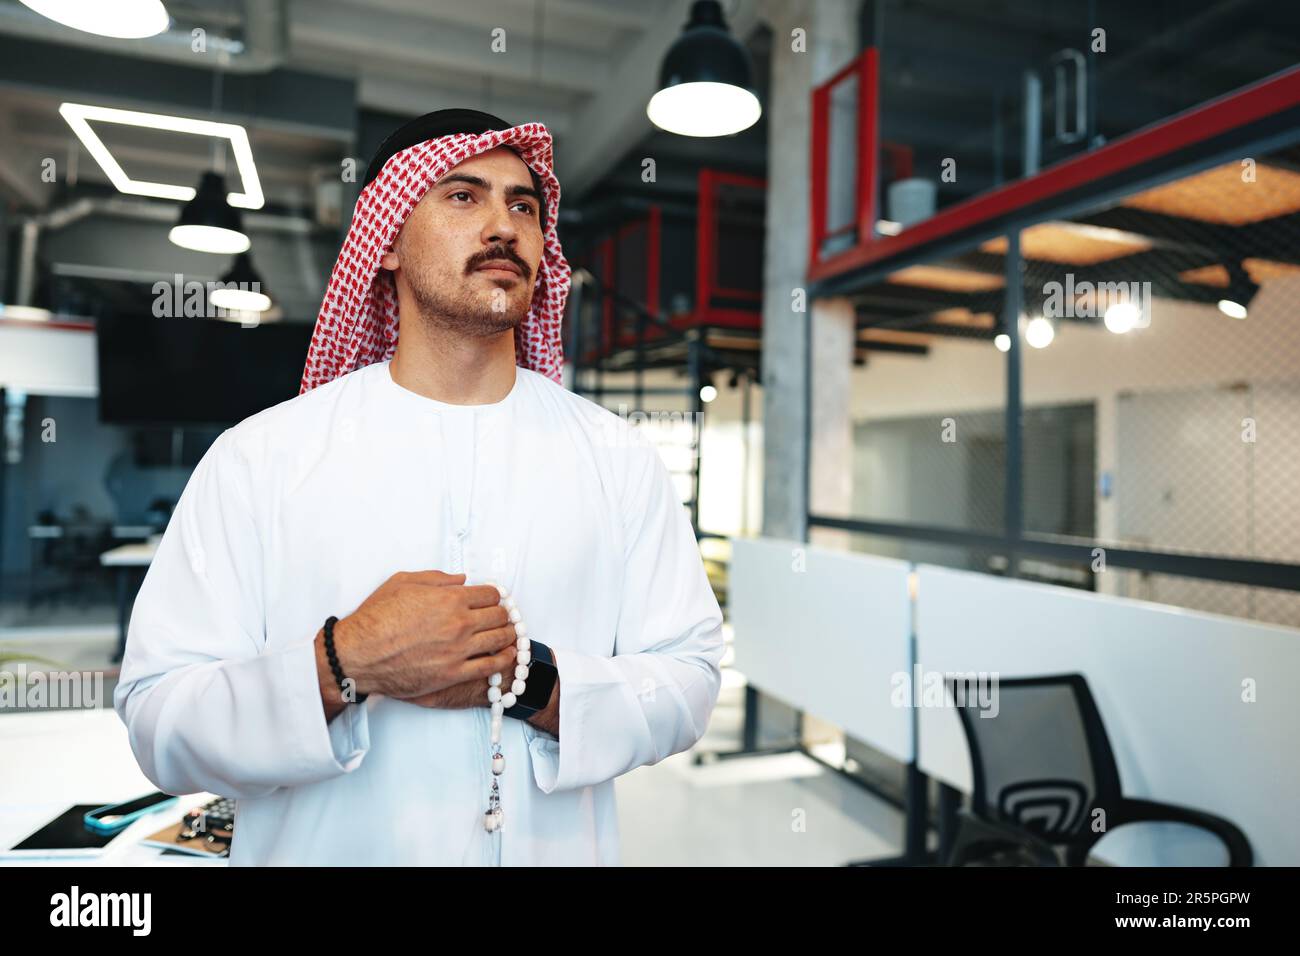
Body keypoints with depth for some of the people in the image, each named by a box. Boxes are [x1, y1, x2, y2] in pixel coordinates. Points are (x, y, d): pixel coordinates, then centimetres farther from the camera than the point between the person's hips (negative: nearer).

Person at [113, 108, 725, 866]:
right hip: (324, 848, 0)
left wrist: (531, 679, -21)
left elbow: (687, 682, -6)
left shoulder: (619, 457, -6)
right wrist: (342, 666, -25)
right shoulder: (260, 455, -9)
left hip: (557, 847, 2)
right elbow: (158, 723, -10)